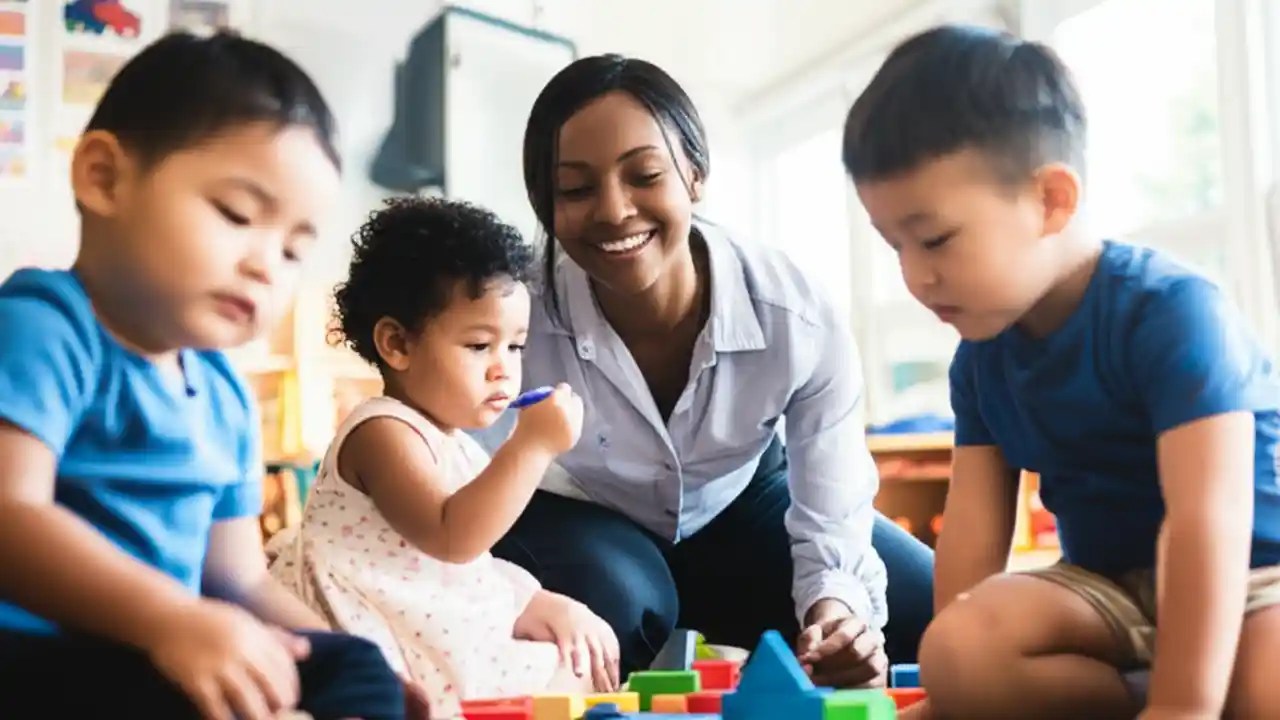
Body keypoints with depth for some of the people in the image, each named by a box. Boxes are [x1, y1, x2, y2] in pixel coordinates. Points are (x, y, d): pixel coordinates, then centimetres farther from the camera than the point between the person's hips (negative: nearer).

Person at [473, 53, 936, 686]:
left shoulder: (798, 320, -30)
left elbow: (832, 521, -22)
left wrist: (836, 607, -44)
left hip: (740, 505, 3)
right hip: (579, 514, -2)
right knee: (615, 611, -36)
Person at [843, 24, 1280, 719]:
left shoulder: (1170, 313, -22)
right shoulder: (980, 357, 0)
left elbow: (1207, 519, -31)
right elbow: (974, 523, -1)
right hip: (1110, 586, 6)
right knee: (959, 653, -26)